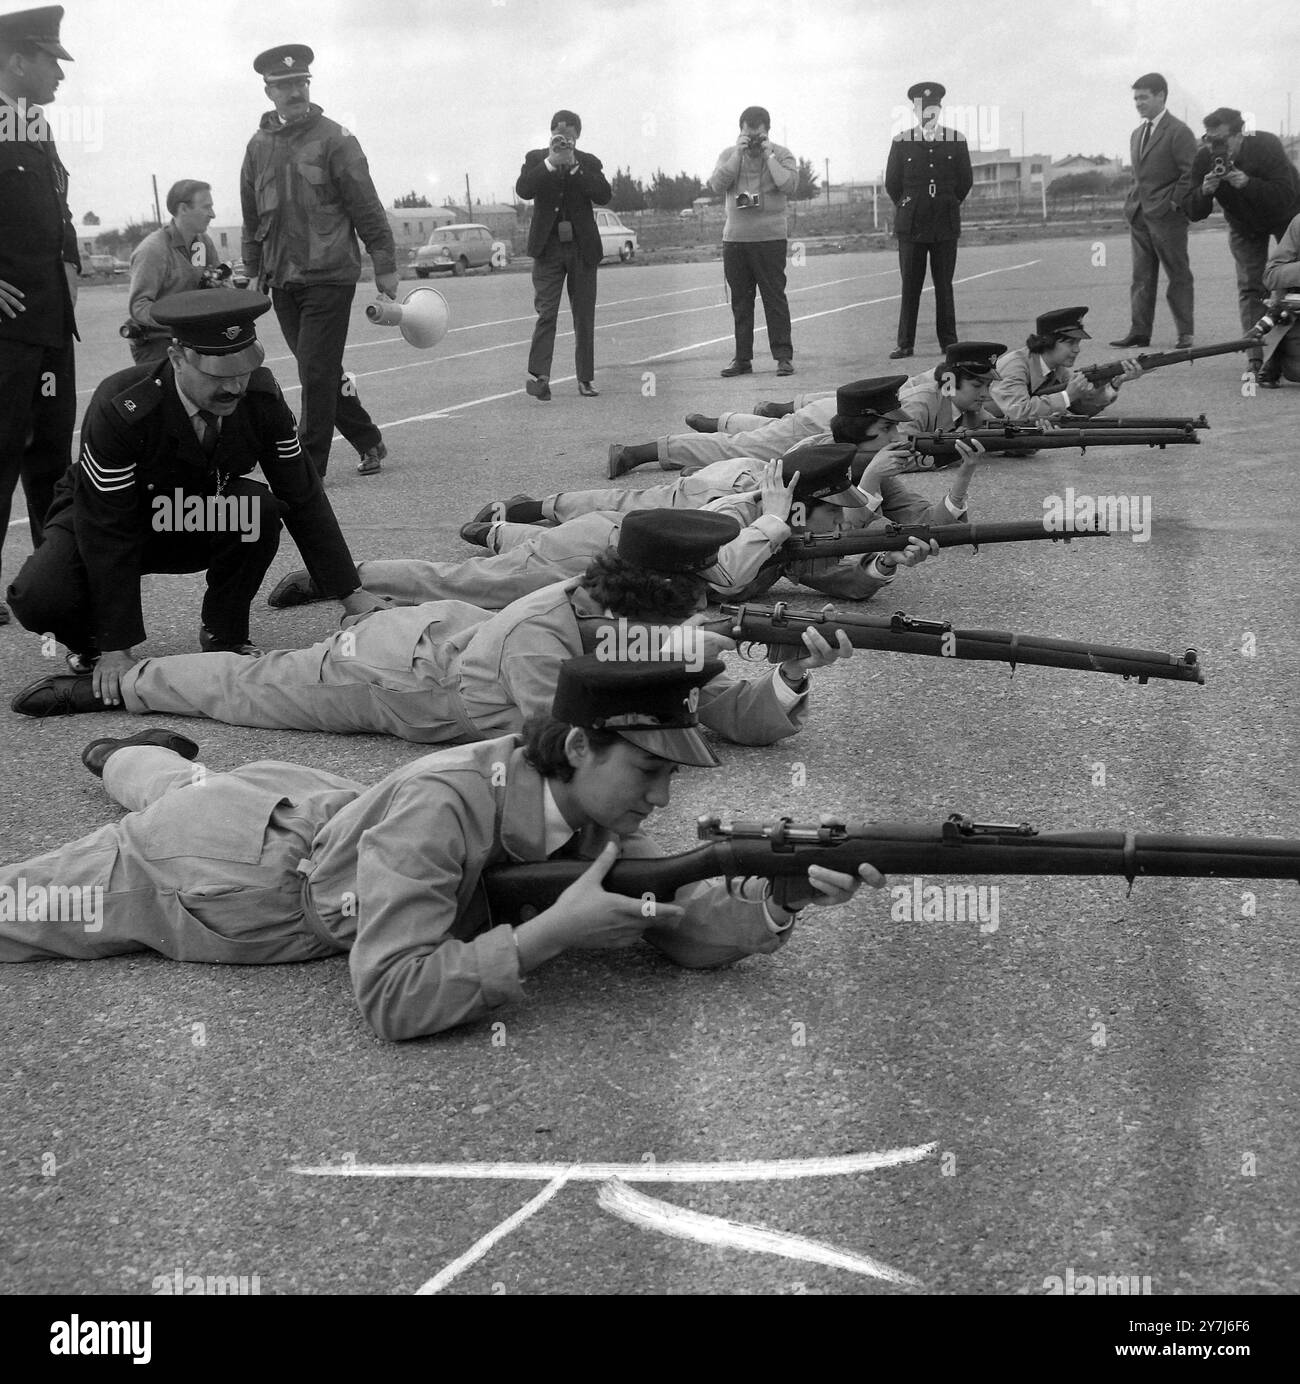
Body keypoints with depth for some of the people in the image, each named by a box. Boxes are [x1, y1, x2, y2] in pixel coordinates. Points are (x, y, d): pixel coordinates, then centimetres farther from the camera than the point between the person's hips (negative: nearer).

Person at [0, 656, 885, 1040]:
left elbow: (687, 930, -16)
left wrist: (777, 900, -37)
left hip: (314, 810, 7)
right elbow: (391, 997, -47)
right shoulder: (438, 808, -43)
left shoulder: (592, 802, -21)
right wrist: (552, 933, -46)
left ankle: (131, 755, 65)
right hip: (228, 876, -7)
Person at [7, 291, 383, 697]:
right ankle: (93, 642, 5)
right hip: (101, 519, -3)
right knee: (40, 598, -32)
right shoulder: (120, 411, -33)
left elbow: (303, 496, -12)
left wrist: (351, 595, -16)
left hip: (198, 525, 3)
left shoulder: (261, 396, -21)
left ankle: (224, 637, -6)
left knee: (260, 508, -30)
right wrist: (116, 650, -30)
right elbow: (107, 530, -30)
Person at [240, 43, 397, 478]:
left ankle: (309, 467, -1)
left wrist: (385, 267, -6)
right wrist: (254, 272, 16)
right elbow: (252, 217, 17)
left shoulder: (334, 140, -5)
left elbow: (366, 208, -5)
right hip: (282, 280, 6)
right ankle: (369, 444, 26)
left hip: (330, 276, -6)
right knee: (321, 372, 11)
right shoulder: (259, 146, 10)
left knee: (316, 373, -7)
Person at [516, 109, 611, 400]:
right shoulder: (536, 159, 6)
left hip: (582, 247, 1)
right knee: (546, 313, -9)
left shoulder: (589, 163, 6)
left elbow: (604, 195, -10)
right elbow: (523, 190, -11)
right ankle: (538, 375, -12)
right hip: (548, 246, -1)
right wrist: (551, 162, -17)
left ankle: (585, 378, 10)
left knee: (584, 316, 4)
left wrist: (574, 165, -14)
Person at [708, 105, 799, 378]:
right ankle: (742, 358, 13)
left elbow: (790, 186, -13)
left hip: (770, 237, -3)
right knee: (740, 301, 7)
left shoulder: (781, 154, 2)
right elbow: (717, 184, -5)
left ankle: (783, 356, -2)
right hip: (734, 238, 3)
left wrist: (768, 155, -11)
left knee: (774, 297, -5)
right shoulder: (728, 155, 10)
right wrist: (738, 155, -10)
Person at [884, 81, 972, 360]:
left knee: (944, 284, 2)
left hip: (945, 224, 1)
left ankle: (948, 342, 9)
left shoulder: (956, 140, 6)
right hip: (911, 225, -1)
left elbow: (965, 181, 13)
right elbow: (891, 183, 11)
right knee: (910, 285, -2)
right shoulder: (902, 141, 4)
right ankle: (905, 344, 2)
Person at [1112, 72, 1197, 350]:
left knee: (1178, 275, 0)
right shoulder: (1137, 134, 17)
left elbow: (1190, 173, -11)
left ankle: (1185, 333, 4)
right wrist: (1133, 202, 11)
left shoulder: (1178, 132, -7)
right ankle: (1139, 331, 6)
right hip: (1139, 216, 7)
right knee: (1142, 276, 5)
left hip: (1166, 215, -7)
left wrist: (1174, 202, -14)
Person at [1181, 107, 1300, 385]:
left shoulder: (1267, 146, -33)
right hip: (1244, 226, 2)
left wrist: (1247, 183, -50)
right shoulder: (1203, 159, -23)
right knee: (1250, 288, -8)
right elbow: (1193, 213, -20)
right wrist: (1204, 191, -41)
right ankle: (1258, 360, -12)